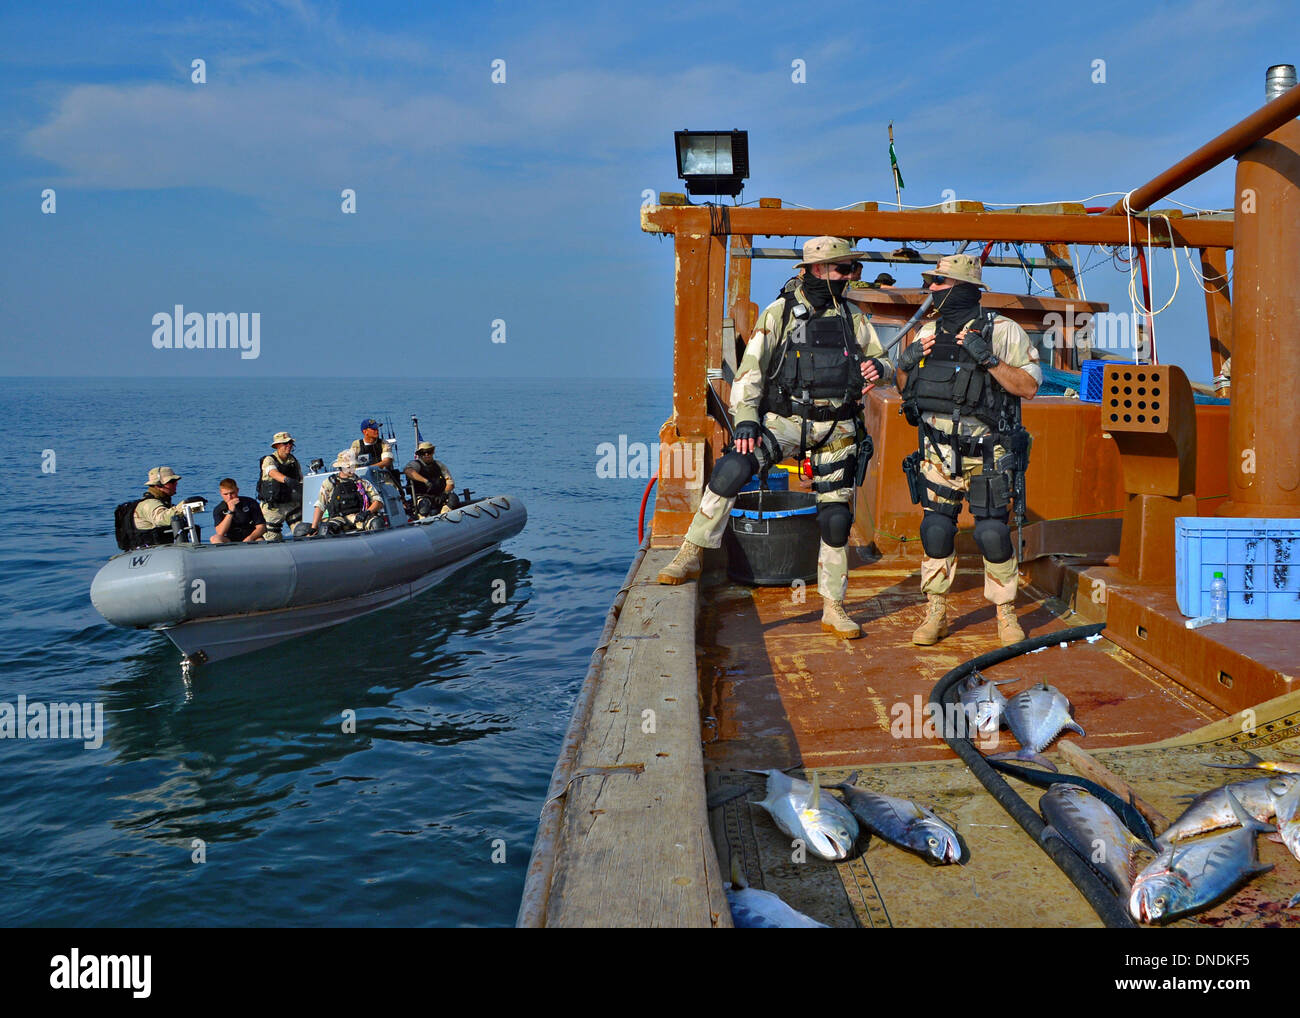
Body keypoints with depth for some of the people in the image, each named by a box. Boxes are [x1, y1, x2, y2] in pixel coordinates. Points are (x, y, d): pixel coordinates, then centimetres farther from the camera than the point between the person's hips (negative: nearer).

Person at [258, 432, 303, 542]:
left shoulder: (294, 461, 7)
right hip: (273, 507, -4)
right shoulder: (269, 460, -10)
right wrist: (287, 480, -51)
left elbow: (301, 481, 15)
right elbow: (274, 473, -32)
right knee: (273, 540, 2)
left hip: (292, 504, 4)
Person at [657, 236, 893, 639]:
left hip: (838, 431, 3)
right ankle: (690, 556, -17)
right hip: (786, 420, -3)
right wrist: (746, 420, -17)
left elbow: (884, 362, 20)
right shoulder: (779, 314, 0)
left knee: (836, 520, 4)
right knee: (731, 469, -28)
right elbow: (750, 371, -4)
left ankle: (834, 609, 17)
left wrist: (878, 368, -5)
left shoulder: (854, 318, 11)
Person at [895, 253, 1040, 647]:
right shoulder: (928, 332, 10)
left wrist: (987, 359, -22)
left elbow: (1028, 386, -11)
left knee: (992, 533, -3)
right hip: (938, 454, 4)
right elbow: (904, 387, 18)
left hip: (986, 454, -4)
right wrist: (906, 363, -3)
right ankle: (935, 614, 14)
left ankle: (1006, 614, 14)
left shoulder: (1003, 331, -4)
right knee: (936, 530, 2)